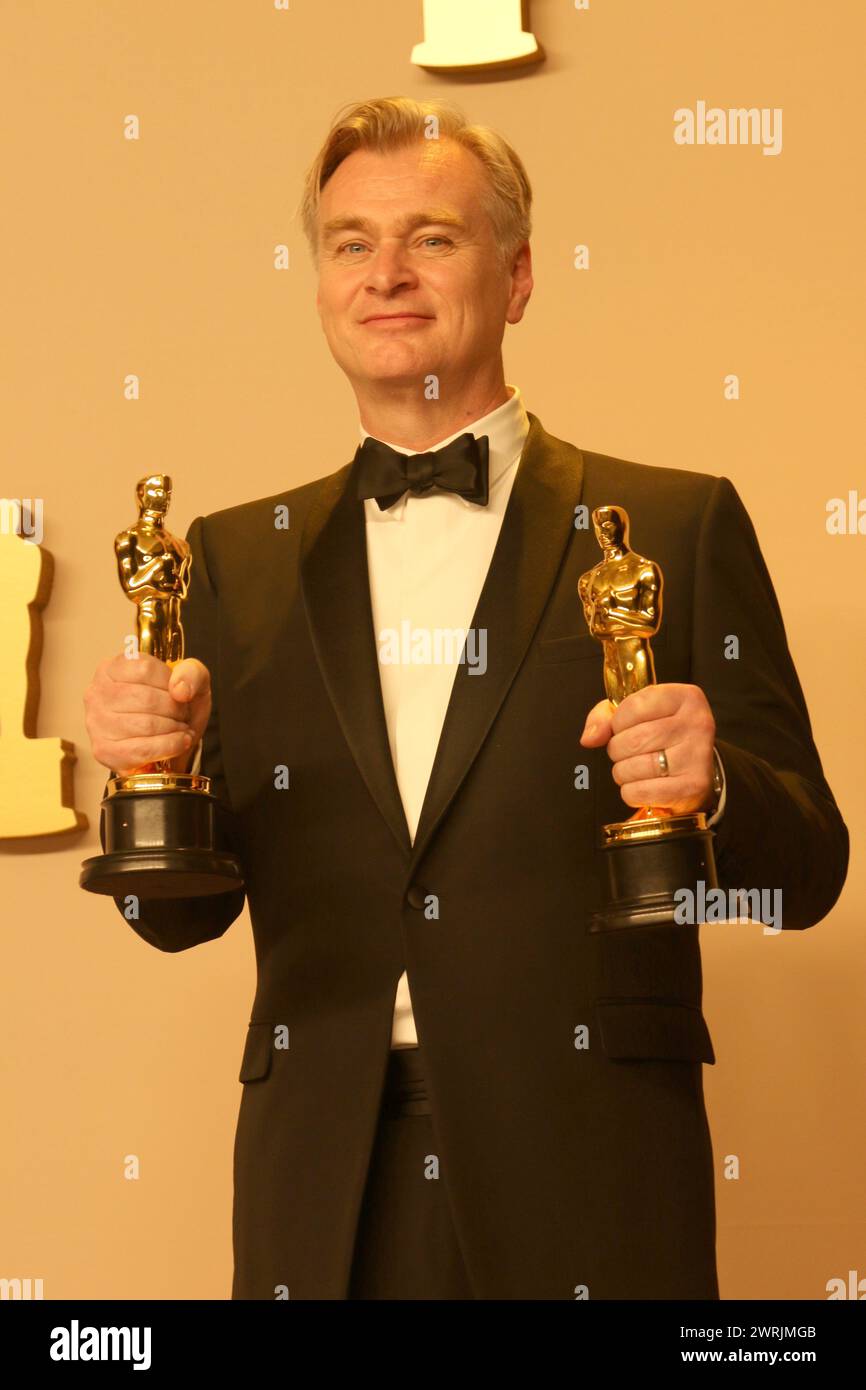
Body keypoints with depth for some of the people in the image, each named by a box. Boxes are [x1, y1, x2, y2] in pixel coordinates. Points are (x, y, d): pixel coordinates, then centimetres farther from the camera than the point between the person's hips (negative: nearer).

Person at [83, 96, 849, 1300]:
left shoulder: (674, 525, 2)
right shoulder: (239, 560, 10)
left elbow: (807, 873, 1)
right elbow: (184, 914, 9)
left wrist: (709, 784, -20)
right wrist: (156, 772, -12)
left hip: (584, 1170, -2)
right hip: (324, 1193, 2)